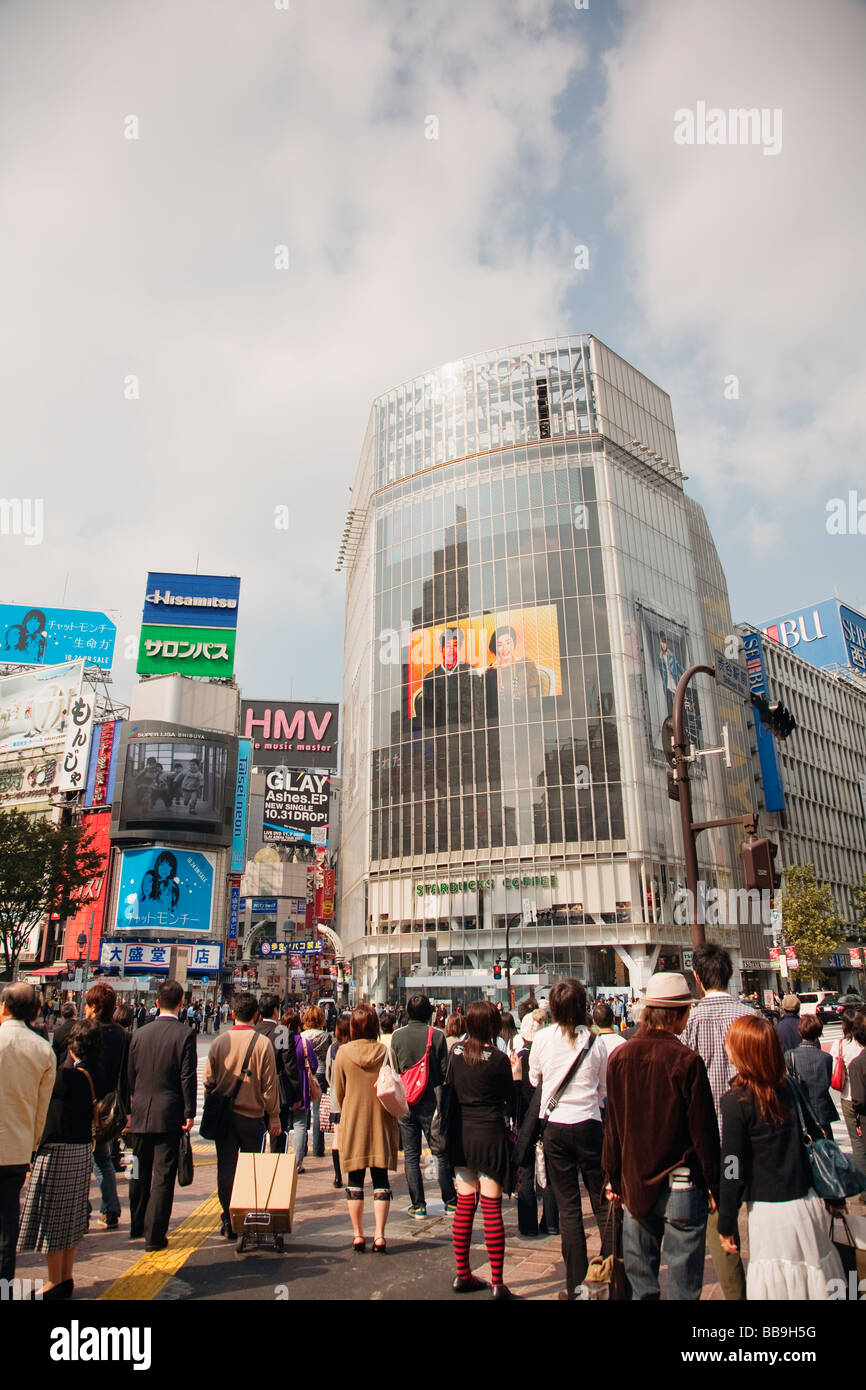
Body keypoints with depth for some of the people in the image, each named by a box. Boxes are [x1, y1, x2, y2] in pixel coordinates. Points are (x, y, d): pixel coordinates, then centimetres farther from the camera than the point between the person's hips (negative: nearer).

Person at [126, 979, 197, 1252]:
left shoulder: (140, 1034, 3)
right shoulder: (184, 1035, -11)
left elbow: (130, 1074, 9)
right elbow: (188, 1077, -12)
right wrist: (189, 1113, -4)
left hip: (140, 1113, 5)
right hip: (168, 1115, -4)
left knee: (140, 1172, 18)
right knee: (163, 1175, 2)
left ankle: (137, 1226, 31)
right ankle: (155, 1235, 4)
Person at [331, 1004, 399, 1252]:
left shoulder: (343, 1053, -8)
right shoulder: (386, 1052, -7)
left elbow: (339, 1091, 1)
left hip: (352, 1121, 0)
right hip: (381, 1121, 1)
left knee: (355, 1179, 10)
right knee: (380, 1178, 8)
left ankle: (357, 1234, 13)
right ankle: (379, 1235, 5)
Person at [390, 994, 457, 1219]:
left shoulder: (397, 1036, -2)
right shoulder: (437, 1036, -10)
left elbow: (393, 1070, 6)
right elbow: (445, 1070, -5)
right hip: (431, 1102, -2)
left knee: (411, 1155, 9)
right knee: (442, 1153, 9)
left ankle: (418, 1205, 12)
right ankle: (450, 1202, 15)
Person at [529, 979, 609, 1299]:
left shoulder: (543, 1038, -7)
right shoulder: (594, 1041, -7)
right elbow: (604, 1087, 7)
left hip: (555, 1126, 0)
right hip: (588, 1124, 0)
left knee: (568, 1207, 9)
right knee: (602, 1202, 12)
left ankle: (576, 1284, 14)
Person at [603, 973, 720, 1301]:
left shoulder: (619, 1057, -3)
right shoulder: (686, 1061, -15)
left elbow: (612, 1125, 4)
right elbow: (703, 1129, -9)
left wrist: (613, 1177, 14)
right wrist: (713, 1185, 3)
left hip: (634, 1183, 4)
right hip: (681, 1186, -4)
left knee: (640, 1277, 15)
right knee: (683, 1279, 9)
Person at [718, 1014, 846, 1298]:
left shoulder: (736, 1102, -16)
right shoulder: (791, 1086, -1)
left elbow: (733, 1168, -12)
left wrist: (726, 1224, -2)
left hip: (771, 1212, -5)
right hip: (810, 1203, 5)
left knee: (778, 1288, 10)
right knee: (818, 1279, 20)